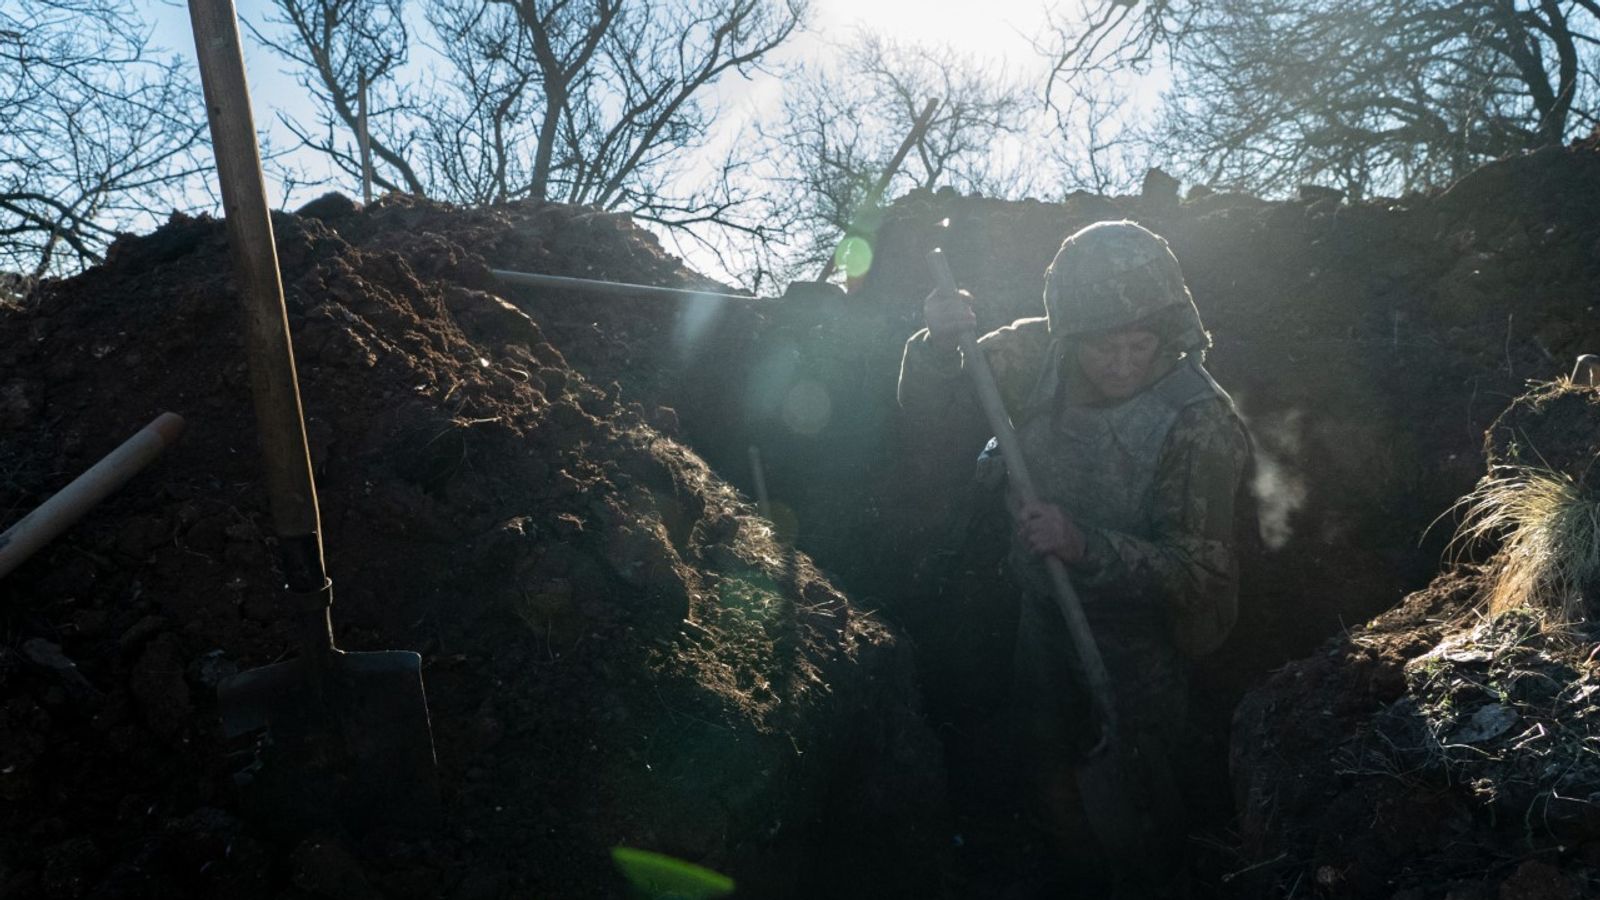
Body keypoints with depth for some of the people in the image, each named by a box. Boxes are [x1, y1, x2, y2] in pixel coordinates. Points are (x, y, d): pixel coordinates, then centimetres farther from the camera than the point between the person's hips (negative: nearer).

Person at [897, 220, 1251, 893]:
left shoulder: (1200, 420, -29)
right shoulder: (1037, 352, -18)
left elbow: (1201, 568, -27)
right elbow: (926, 401, -10)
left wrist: (1084, 545, -43)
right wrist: (940, 340, -32)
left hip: (1136, 641, -4)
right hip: (1044, 607, 5)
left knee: (1135, 788, 18)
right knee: (1045, 758, 28)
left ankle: (1152, 880, 50)